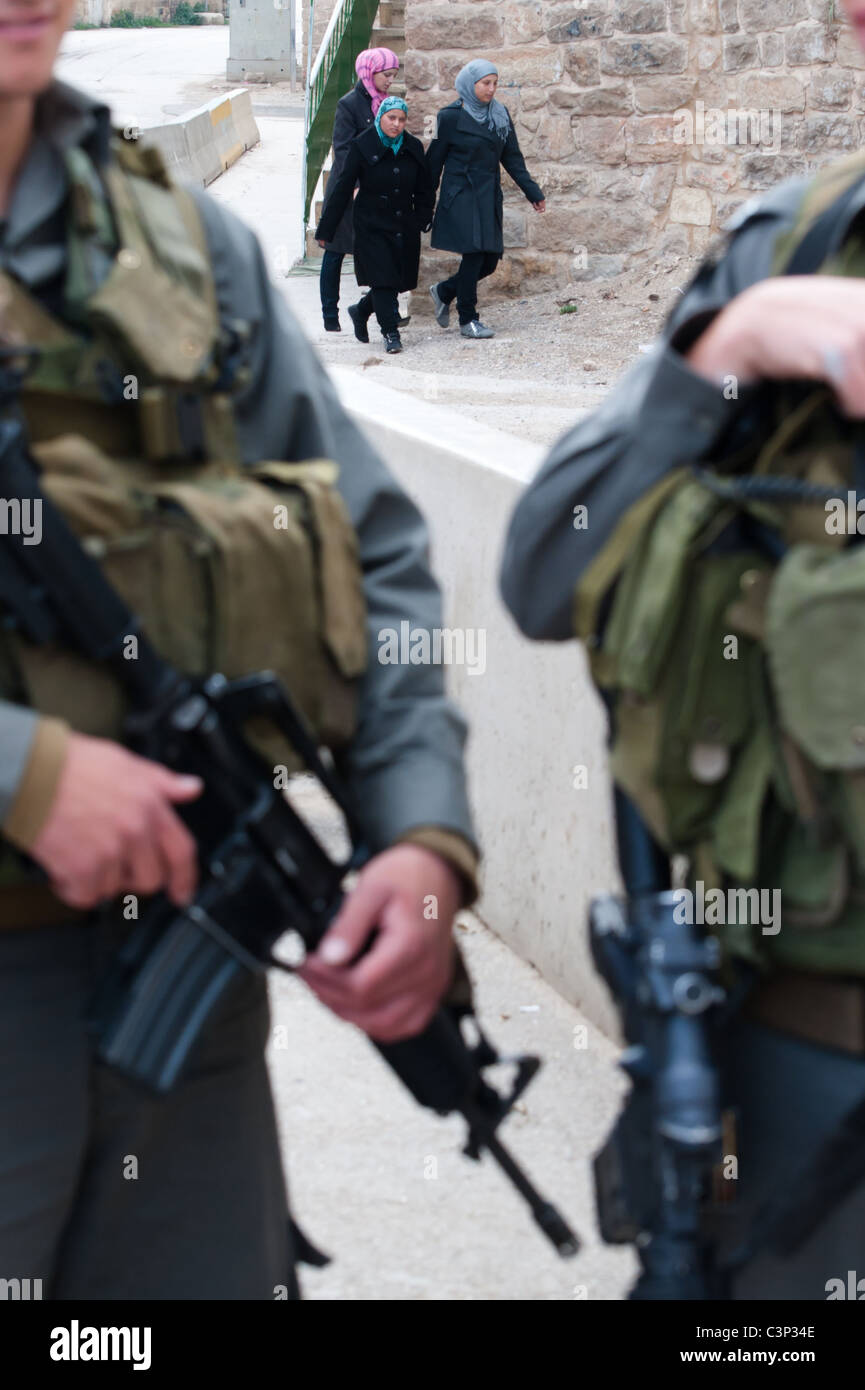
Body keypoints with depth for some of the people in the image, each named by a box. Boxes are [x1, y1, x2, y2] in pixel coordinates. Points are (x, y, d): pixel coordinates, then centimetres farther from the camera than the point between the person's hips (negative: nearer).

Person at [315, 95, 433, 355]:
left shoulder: (413, 148, 4)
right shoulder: (363, 147, -6)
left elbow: (423, 189, 15)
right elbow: (342, 189, -4)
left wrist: (423, 220, 6)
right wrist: (325, 230, -3)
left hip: (404, 227, 4)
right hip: (372, 227, -4)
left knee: (400, 280, 6)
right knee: (383, 278, -12)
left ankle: (361, 310, 32)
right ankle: (390, 333, -4)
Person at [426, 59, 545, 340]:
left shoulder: (500, 115, 9)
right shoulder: (452, 117, -6)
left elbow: (512, 159, 13)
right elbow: (435, 160, -2)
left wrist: (533, 192, 8)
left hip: (489, 196, 6)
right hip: (460, 196, -6)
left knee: (490, 260, 1)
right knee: (474, 254, -12)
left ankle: (444, 291, 26)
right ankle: (467, 320, 2)